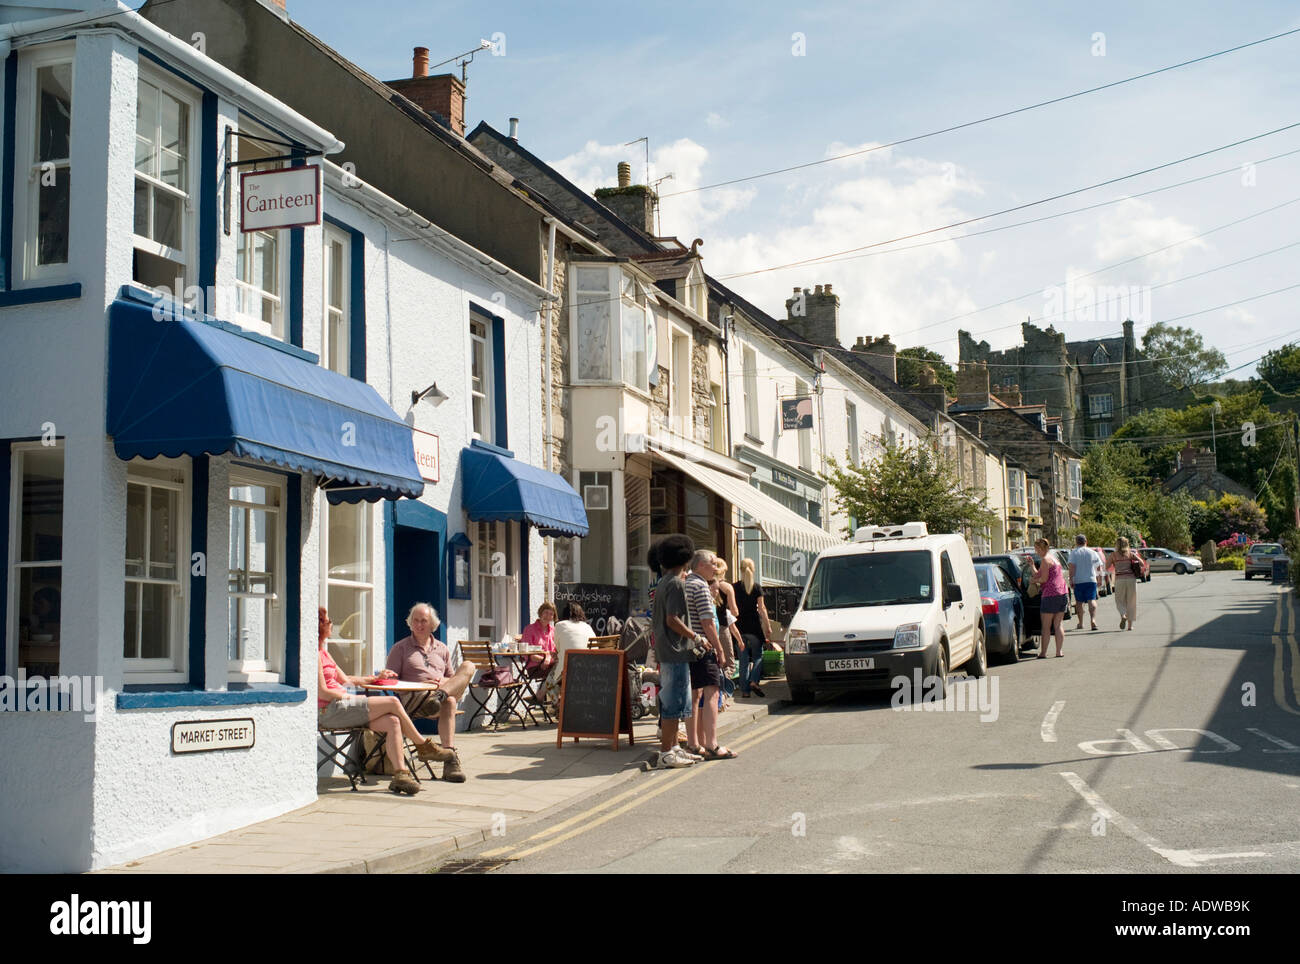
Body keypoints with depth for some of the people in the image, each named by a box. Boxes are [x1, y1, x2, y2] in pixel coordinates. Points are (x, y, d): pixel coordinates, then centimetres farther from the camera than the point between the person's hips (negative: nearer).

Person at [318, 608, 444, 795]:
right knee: (393, 702, -13)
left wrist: (375, 678, 23)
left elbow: (345, 680, 25)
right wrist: (350, 697, -8)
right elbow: (323, 692, -16)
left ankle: (400, 774, -18)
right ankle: (422, 744, 4)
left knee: (392, 722, -10)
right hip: (330, 711, -10)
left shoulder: (323, 652, 21)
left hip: (342, 707, 10)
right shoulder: (315, 654, -12)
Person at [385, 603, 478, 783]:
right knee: (449, 703, -36)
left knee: (468, 666, -24)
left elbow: (453, 679, 26)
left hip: (447, 691, 4)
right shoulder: (400, 648, 14)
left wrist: (444, 682, -1)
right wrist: (420, 685, -12)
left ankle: (439, 696, -48)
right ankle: (451, 758, -49)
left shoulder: (442, 649, 26)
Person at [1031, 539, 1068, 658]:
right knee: (1058, 624, 10)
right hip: (1063, 593, 8)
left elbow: (1044, 578, -14)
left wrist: (1035, 581, 5)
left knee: (1046, 625, -1)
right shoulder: (1054, 558, 19)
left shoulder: (1045, 559, -9)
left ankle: (1043, 652, 1)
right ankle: (1059, 651, 7)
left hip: (1050, 594, -8)